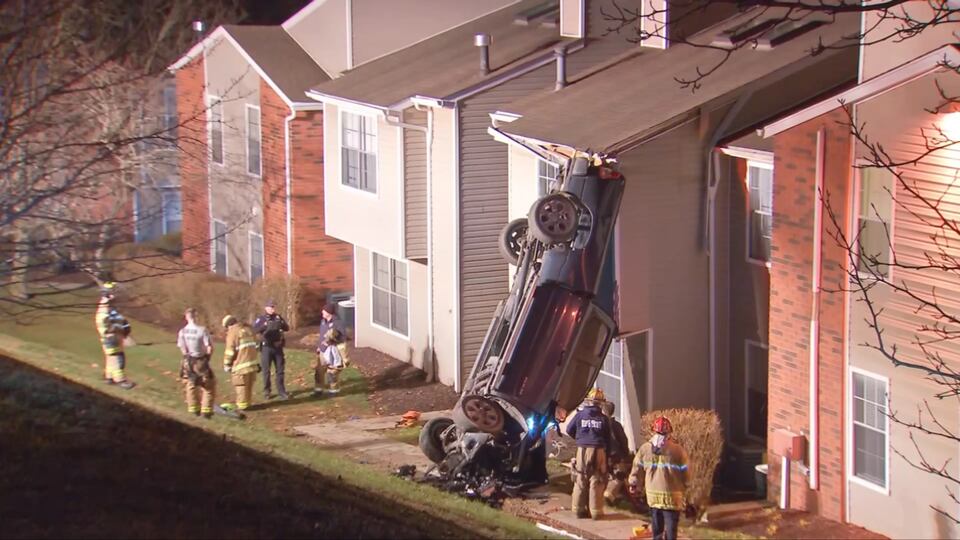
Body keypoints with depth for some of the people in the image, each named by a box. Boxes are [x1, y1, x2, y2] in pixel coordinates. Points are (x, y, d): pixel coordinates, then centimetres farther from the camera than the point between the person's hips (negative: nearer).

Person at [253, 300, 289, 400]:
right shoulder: (261, 319, -4)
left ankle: (281, 392, 10)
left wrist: (282, 324, -21)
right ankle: (266, 392, 9)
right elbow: (255, 329, -19)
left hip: (278, 347, 3)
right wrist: (266, 326, -34)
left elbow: (287, 328, 1)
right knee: (266, 371, 1)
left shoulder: (278, 317, 7)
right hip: (266, 347, -3)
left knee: (280, 370, 5)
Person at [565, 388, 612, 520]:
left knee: (580, 481, 8)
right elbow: (608, 439, 4)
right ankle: (596, 511, 2)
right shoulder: (603, 419, 1)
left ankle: (579, 509, 12)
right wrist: (607, 454, 13)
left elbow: (569, 430, 8)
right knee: (596, 482, 2)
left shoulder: (580, 415, 0)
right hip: (598, 451, 0)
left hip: (582, 450, 1)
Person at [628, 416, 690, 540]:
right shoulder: (677, 450, -9)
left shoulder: (644, 449, -3)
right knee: (670, 529, 0)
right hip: (672, 496, -3)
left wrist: (634, 484, 23)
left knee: (657, 528, 15)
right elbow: (685, 473, -1)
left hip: (653, 494, 3)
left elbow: (637, 468, 7)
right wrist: (683, 487, 18)